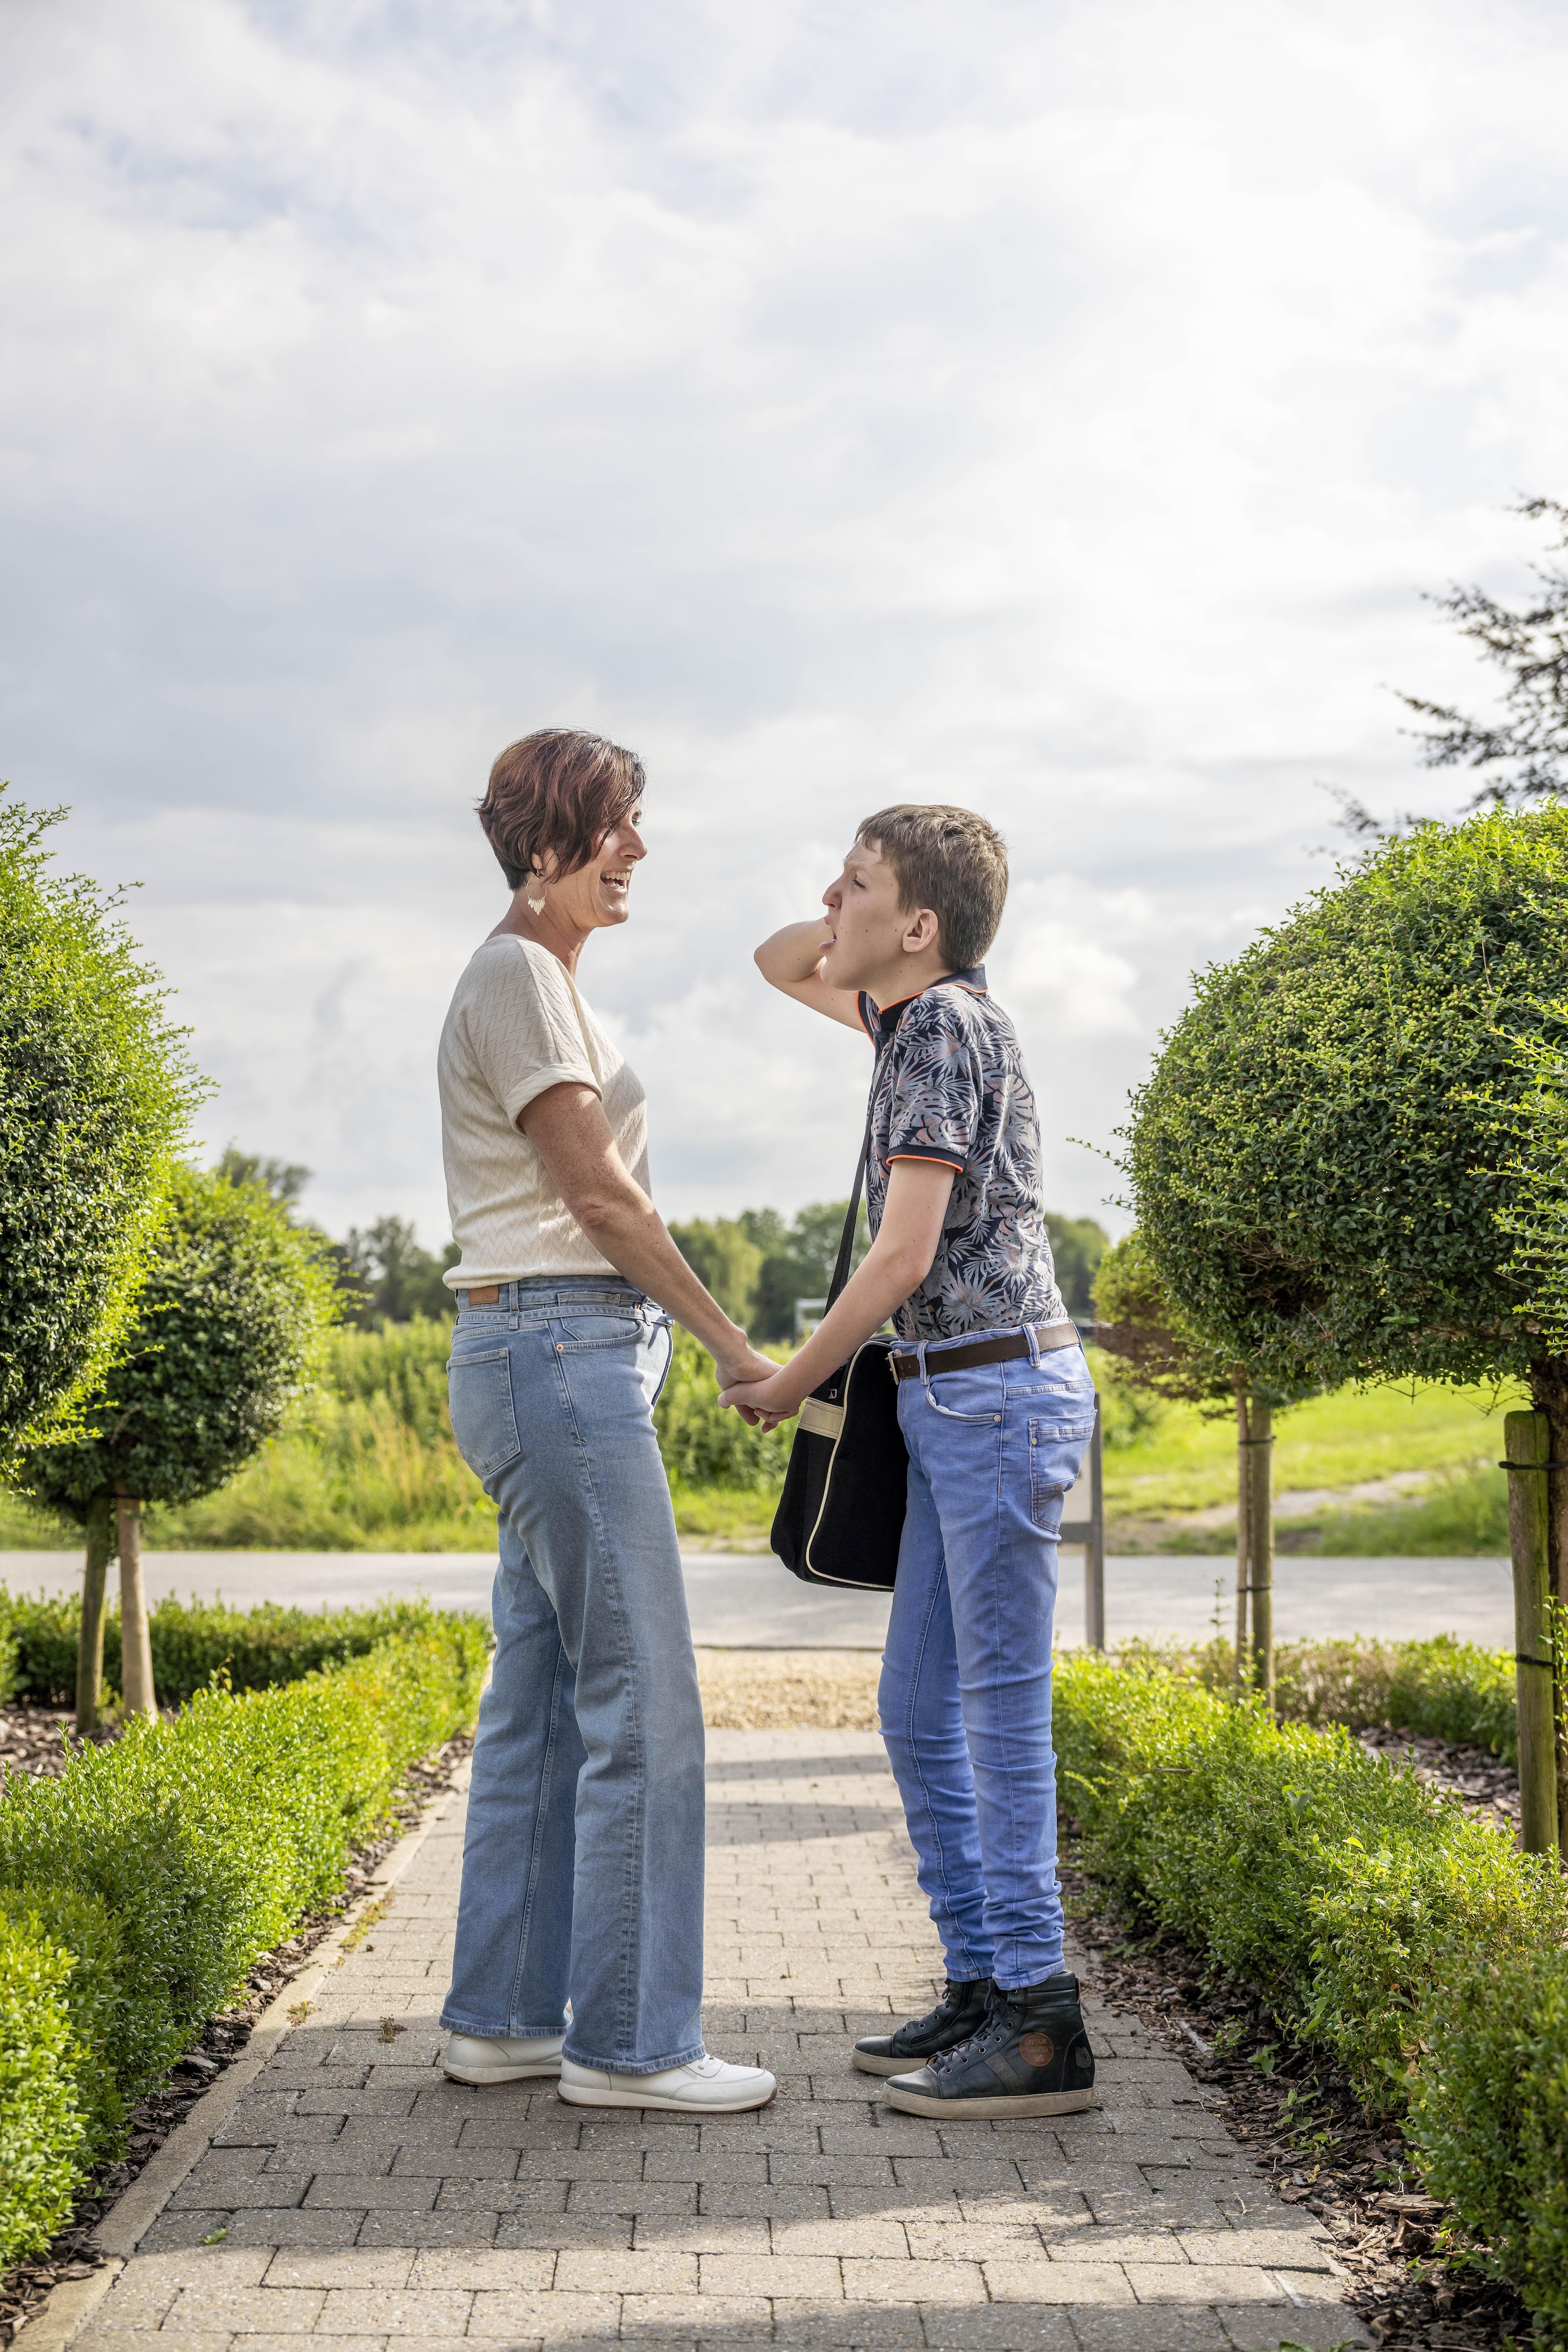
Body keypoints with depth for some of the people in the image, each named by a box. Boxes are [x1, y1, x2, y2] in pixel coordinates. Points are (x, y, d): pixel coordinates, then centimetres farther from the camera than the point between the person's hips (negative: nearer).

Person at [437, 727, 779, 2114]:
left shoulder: (549, 982, 21)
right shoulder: (517, 977, -9)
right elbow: (595, 1191, -13)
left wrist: (674, 1349, 16)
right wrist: (735, 1349, -8)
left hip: (563, 1359, 10)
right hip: (559, 1348, -10)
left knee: (543, 1698, 11)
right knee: (641, 1699, -8)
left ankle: (502, 2016, 17)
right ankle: (628, 2041, -1)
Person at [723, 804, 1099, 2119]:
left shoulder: (946, 1027, -13)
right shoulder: (914, 1012, 15)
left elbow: (904, 1254, -17)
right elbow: (782, 966, 32)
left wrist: (793, 1382, -5)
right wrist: (863, 904, 12)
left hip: (998, 1391, -10)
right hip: (956, 1404, 10)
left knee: (1000, 1710, -7)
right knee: (920, 1714, 11)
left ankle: (1043, 2032, -1)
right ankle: (983, 1991, 19)